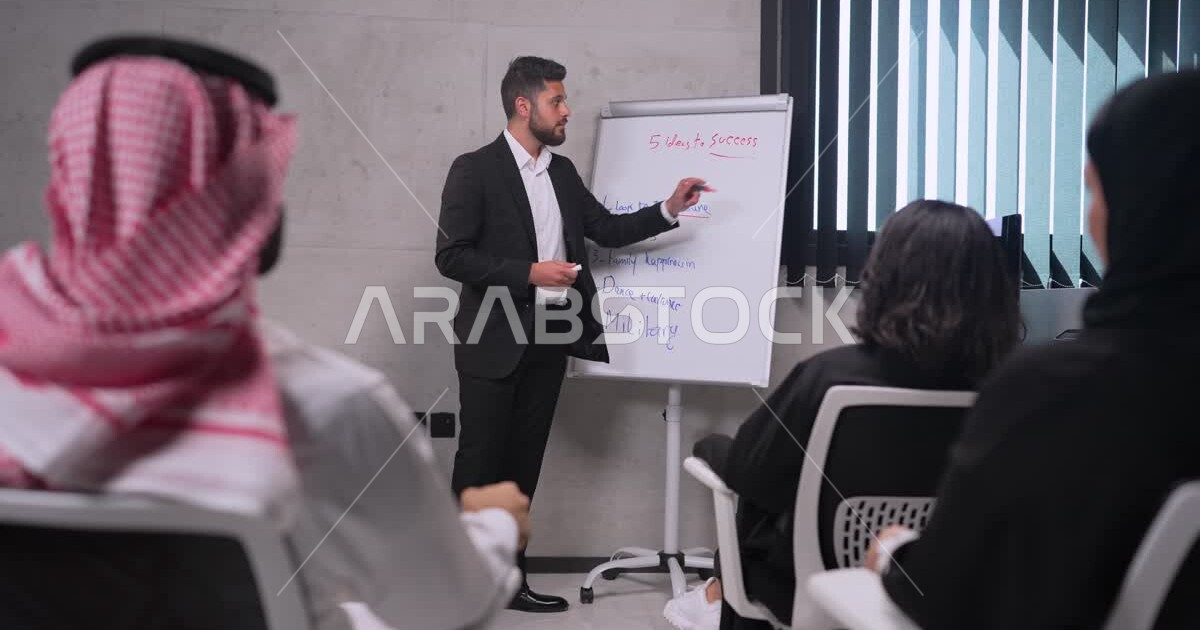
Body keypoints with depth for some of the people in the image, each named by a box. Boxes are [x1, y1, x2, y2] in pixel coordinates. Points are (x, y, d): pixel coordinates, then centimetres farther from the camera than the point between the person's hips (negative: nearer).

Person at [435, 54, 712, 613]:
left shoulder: (562, 171, 12)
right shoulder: (474, 170, -9)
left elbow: (607, 230, 14)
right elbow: (451, 256, -13)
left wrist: (669, 209, 1)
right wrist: (529, 272, -19)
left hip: (549, 343, 6)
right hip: (494, 342, -6)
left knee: (522, 466, 11)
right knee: (479, 464, -1)